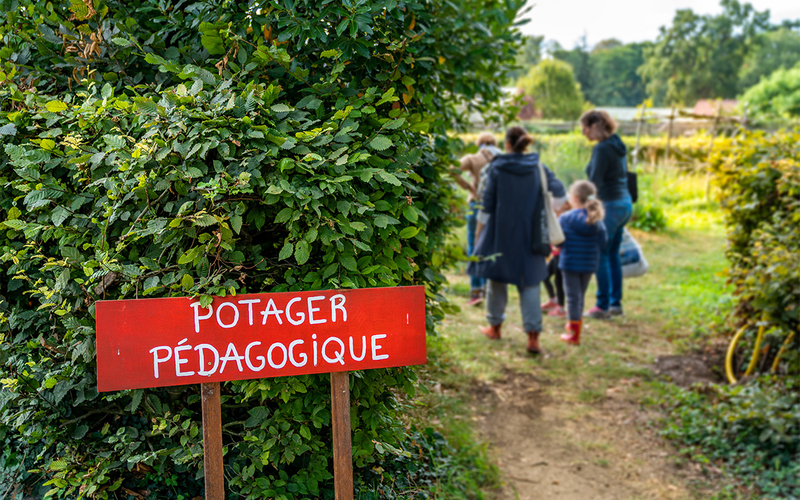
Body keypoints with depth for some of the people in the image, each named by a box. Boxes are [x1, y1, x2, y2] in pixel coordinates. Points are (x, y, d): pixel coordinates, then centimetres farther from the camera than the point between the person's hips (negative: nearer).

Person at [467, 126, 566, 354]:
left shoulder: (497, 168, -8)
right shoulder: (538, 168, 0)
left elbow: (487, 204, -6)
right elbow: (560, 194, 1)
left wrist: (479, 229, 3)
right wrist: (541, 210, 14)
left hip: (500, 234, -1)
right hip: (529, 236, 2)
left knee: (497, 279, 15)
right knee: (529, 283, 5)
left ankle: (495, 326, 29)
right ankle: (533, 336, -3)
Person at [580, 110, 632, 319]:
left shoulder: (602, 149, -16)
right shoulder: (618, 145, 12)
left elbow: (594, 182, -18)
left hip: (611, 205, -9)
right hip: (625, 202, 9)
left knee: (601, 255, -2)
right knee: (613, 254, 15)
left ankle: (603, 306, 3)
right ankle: (616, 303, 21)